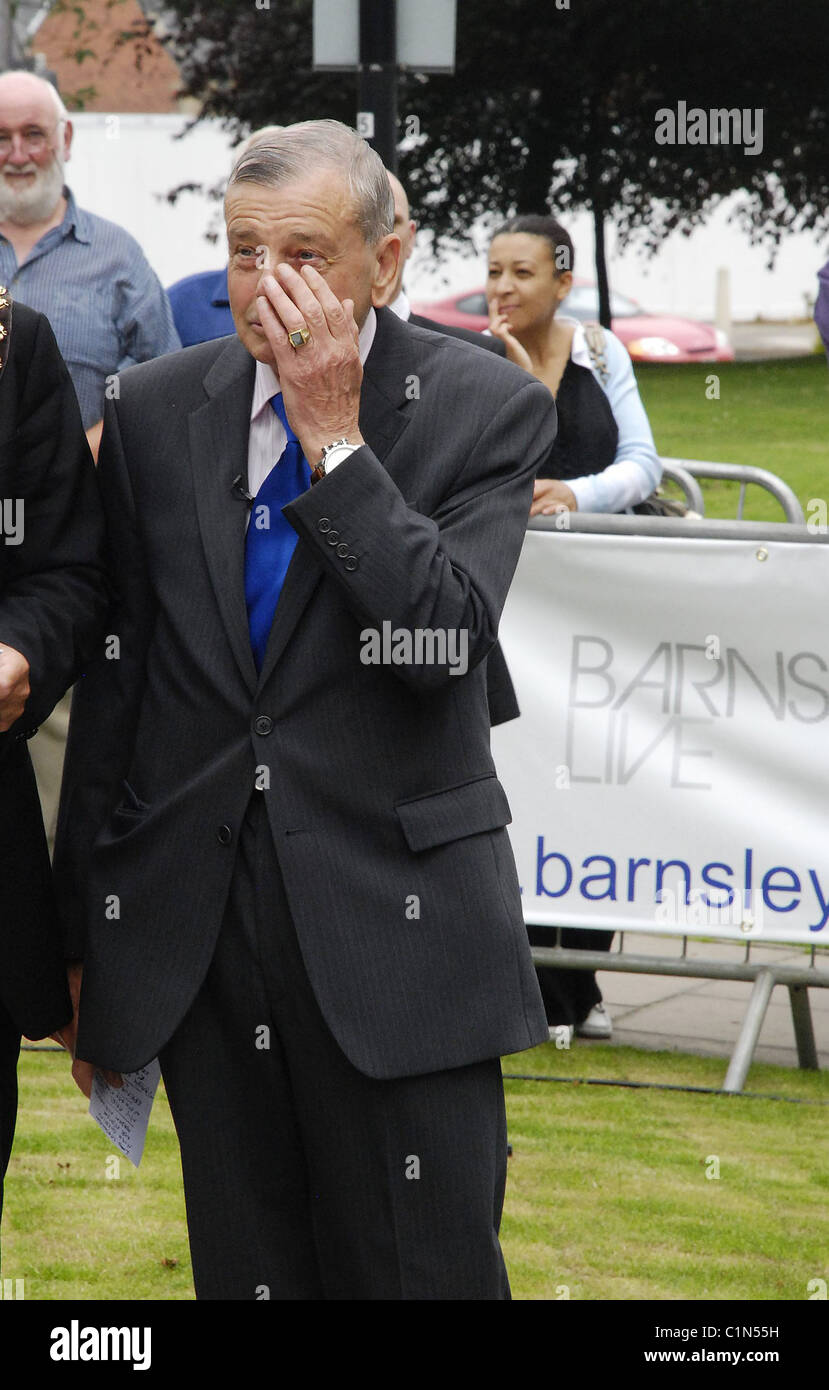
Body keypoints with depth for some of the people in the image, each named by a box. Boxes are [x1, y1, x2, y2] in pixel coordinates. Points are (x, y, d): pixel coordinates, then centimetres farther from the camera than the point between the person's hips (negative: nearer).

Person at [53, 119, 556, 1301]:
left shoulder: (487, 409, -3)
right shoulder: (157, 410, 6)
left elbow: (446, 644, -16)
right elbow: (114, 676, 10)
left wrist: (335, 438, -16)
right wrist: (81, 936, 12)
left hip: (393, 927, -3)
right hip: (192, 925, 3)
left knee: (427, 1269, -1)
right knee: (244, 1271, 9)